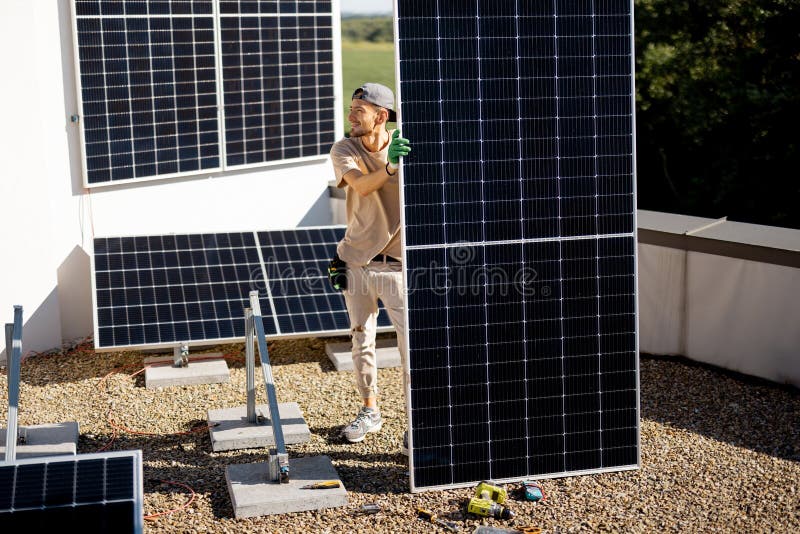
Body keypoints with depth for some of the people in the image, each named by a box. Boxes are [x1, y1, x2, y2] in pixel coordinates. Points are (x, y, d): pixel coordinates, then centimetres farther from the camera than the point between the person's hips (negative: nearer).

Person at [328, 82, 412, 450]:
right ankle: (370, 411, 33)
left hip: (397, 264, -3)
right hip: (356, 262, 3)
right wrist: (390, 166, -45)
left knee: (410, 344, -7)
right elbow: (362, 186, -27)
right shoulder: (344, 150, -7)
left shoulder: (408, 147, -10)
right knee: (362, 340, 15)